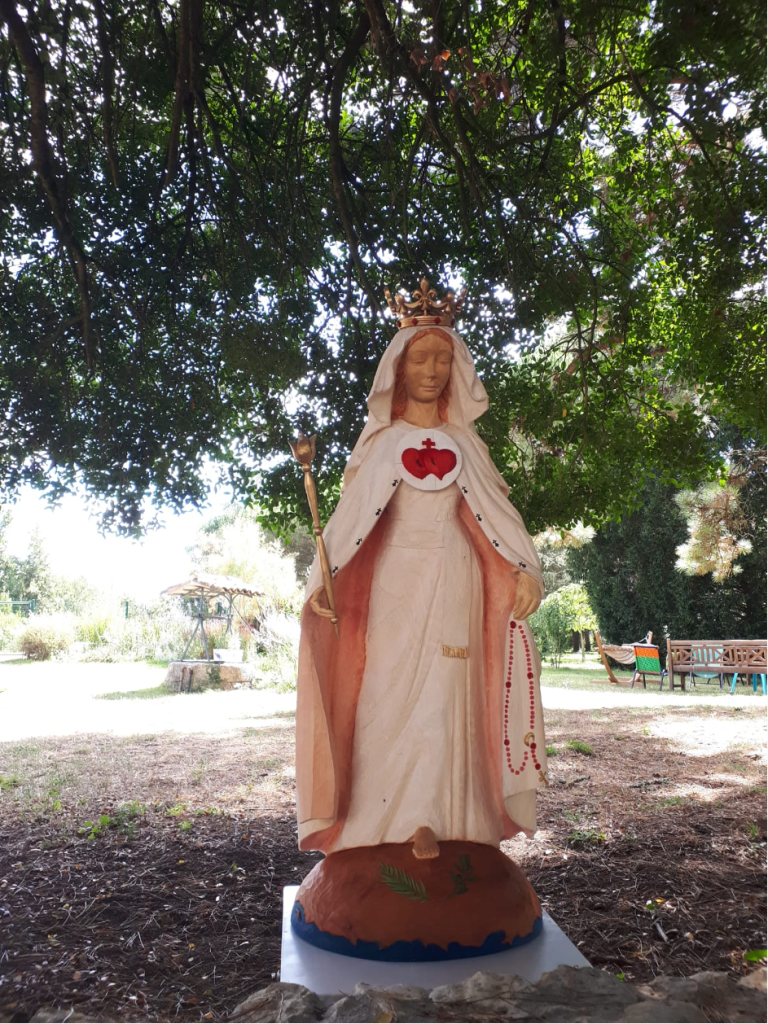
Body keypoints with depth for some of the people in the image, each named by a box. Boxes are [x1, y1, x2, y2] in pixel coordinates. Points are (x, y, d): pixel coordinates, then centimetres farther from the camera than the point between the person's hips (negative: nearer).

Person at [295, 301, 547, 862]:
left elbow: (495, 511, 6)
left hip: (454, 582, 1)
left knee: (444, 695, -3)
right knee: (390, 690, -6)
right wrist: (322, 579, -14)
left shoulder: (464, 442, 14)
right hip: (396, 578, -1)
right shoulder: (382, 442, 9)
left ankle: (429, 821, 4)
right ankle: (387, 821, 4)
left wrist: (525, 569, -9)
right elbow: (352, 515, -1)